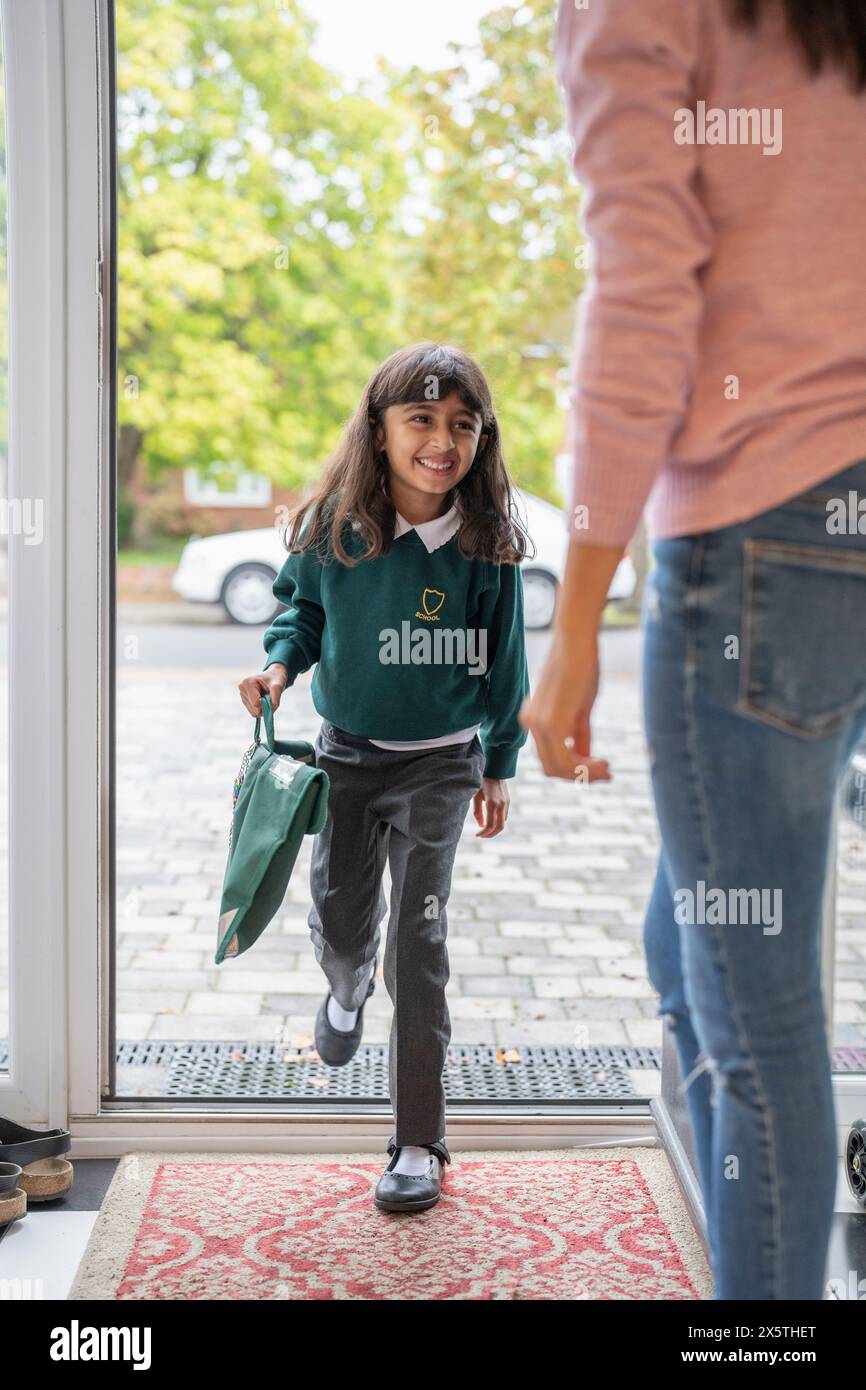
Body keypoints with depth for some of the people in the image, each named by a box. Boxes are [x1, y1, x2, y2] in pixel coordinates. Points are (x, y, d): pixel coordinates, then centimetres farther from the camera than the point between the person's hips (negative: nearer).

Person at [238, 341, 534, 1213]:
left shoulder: (486, 543, -14)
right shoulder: (331, 527, -12)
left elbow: (503, 657, -3)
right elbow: (302, 606, 7)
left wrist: (500, 764, 2)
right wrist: (281, 661, -13)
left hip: (441, 763, -2)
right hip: (347, 753, 2)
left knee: (418, 945, -4)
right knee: (339, 924, 13)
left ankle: (420, 1144, 5)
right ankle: (348, 991, 53)